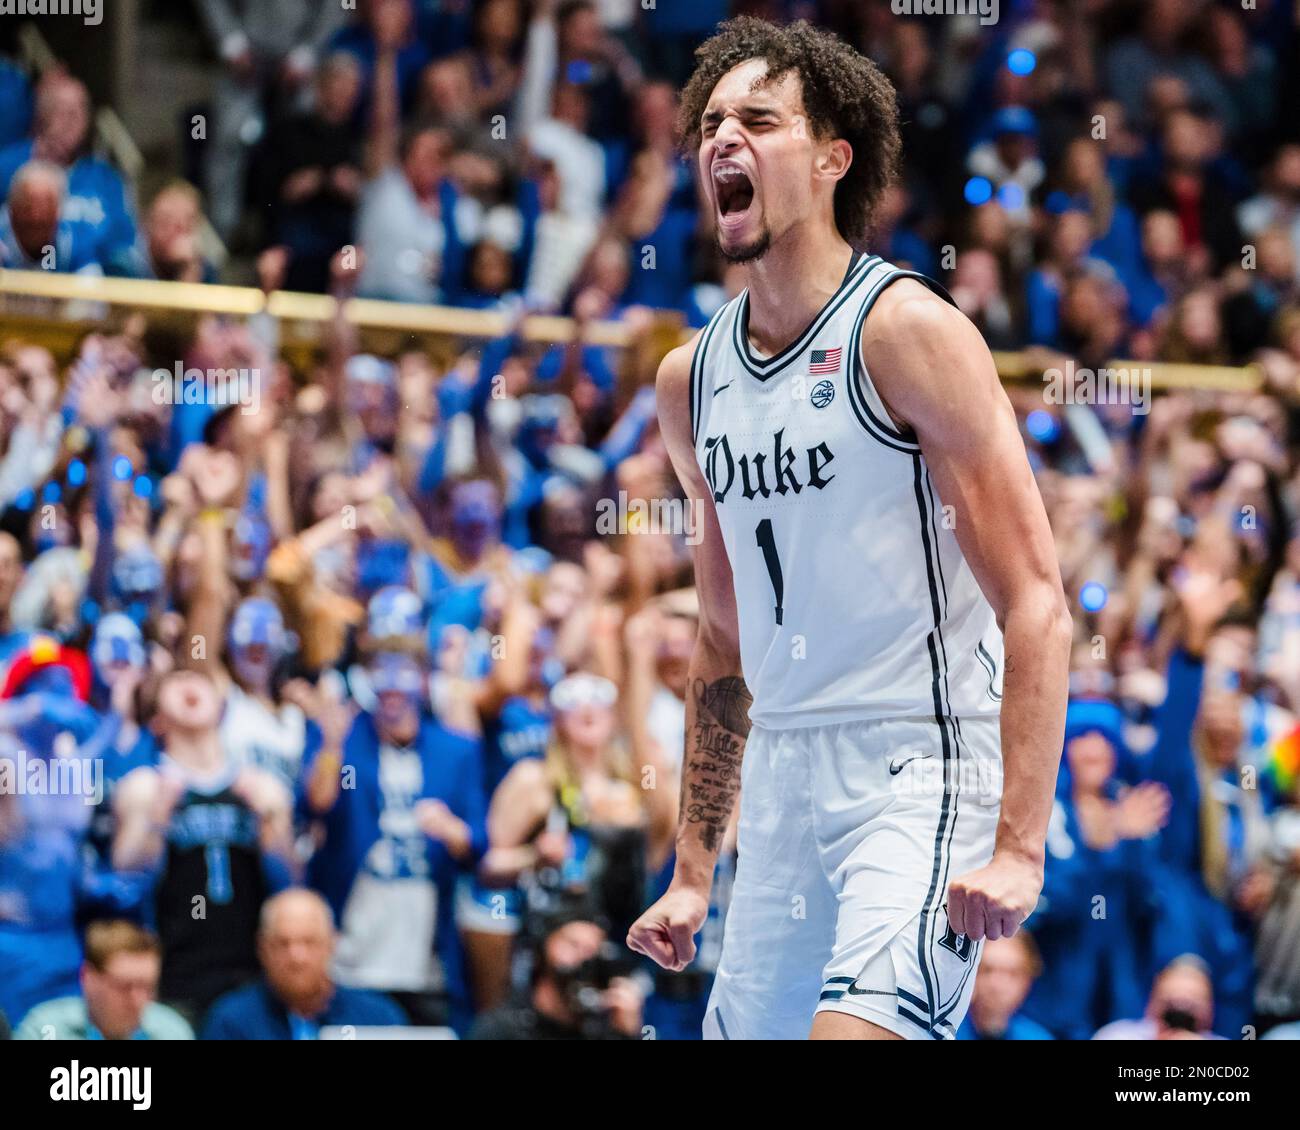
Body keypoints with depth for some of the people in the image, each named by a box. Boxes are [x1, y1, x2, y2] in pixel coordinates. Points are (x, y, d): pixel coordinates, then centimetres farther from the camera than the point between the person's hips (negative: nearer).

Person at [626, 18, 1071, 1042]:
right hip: (784, 782, 7)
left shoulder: (907, 330, -9)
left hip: (925, 770, -7)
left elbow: (1037, 606, -14)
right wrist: (693, 872, 20)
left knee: (855, 1029, -27)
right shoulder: (691, 380, 12)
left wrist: (1019, 844, -22)